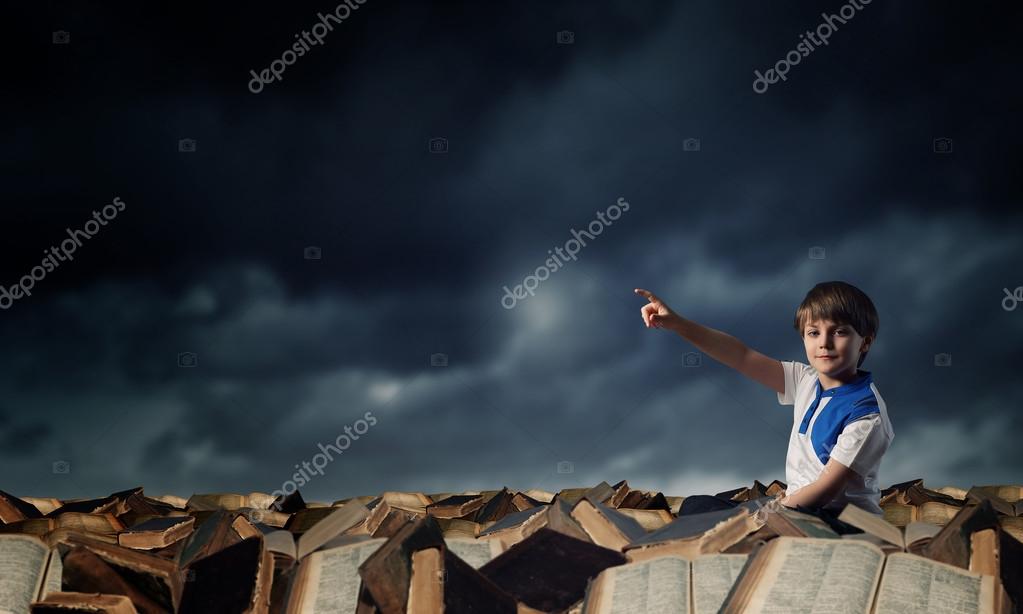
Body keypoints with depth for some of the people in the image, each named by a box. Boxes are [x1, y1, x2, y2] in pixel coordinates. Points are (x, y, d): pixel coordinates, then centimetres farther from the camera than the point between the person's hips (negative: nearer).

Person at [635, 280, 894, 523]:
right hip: (798, 506, 8)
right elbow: (743, 357, 2)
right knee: (695, 505, -1)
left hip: (841, 520, -8)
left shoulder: (867, 413, -16)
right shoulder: (807, 380, 6)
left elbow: (829, 487, -17)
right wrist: (677, 324, -7)